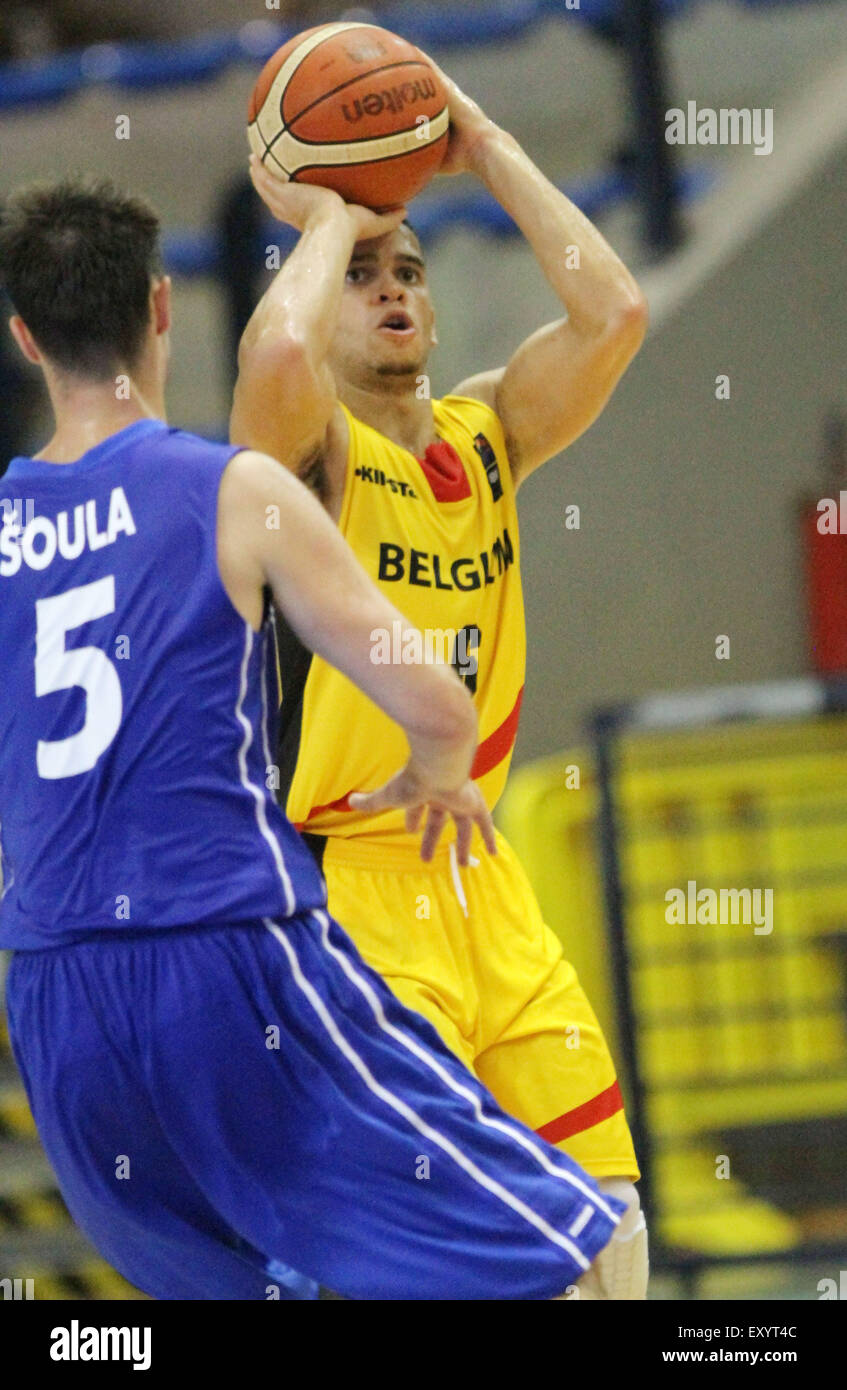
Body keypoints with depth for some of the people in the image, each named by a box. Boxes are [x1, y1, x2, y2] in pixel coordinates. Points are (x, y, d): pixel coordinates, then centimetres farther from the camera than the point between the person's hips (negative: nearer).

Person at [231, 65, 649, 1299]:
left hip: (480, 883, 7)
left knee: (606, 1224, 4)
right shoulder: (302, 447, -6)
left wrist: (486, 150, -1)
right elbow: (277, 352, -30)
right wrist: (321, 217, -12)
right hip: (351, 890, -7)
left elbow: (613, 313, -3)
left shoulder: (487, 437, 11)